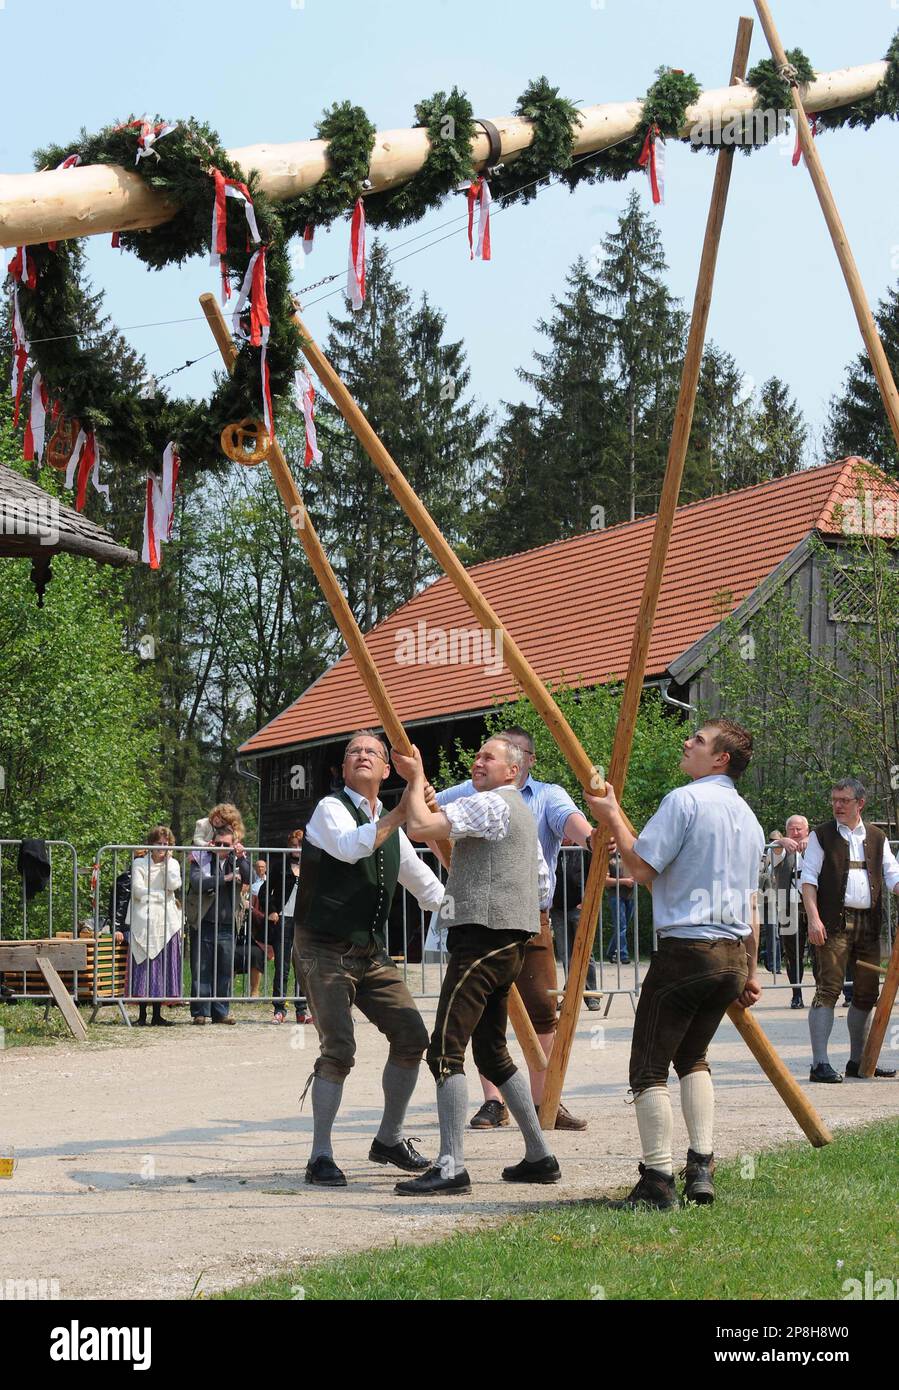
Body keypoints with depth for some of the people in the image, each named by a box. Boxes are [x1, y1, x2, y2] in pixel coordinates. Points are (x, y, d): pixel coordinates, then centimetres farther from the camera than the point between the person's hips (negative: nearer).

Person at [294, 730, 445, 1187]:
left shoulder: (389, 824, 14)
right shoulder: (331, 808, -7)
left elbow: (423, 883, 27)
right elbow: (350, 846, -30)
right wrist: (402, 811, -31)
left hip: (370, 952, 7)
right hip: (324, 951, -7)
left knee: (411, 1036, 4)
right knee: (338, 1049, -18)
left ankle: (389, 1140, 21)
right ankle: (320, 1157, -8)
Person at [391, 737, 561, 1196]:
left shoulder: (488, 804, -9)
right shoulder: (522, 813, 23)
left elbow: (419, 826, -19)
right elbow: (543, 885, 29)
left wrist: (415, 779, -6)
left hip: (482, 937, -10)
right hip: (512, 940, 10)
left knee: (446, 1050, -14)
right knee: (492, 1052, 17)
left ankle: (451, 1166, -20)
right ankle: (538, 1157, 20)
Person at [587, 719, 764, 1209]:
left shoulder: (685, 800, -9)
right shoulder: (748, 818, 17)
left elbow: (641, 866, -13)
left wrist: (611, 816, 0)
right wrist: (749, 972, 25)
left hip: (686, 949, -8)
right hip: (733, 955, 8)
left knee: (649, 1068, -2)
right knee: (692, 1057, 21)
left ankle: (657, 1179, -8)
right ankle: (701, 1167, 9)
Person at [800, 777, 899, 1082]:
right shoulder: (821, 836, 4)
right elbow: (808, 879, -1)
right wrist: (813, 919, -13)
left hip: (868, 922, 5)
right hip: (834, 922, -5)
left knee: (867, 993, 10)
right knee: (828, 990, -12)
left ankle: (857, 1061, 22)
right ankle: (820, 1064, -15)